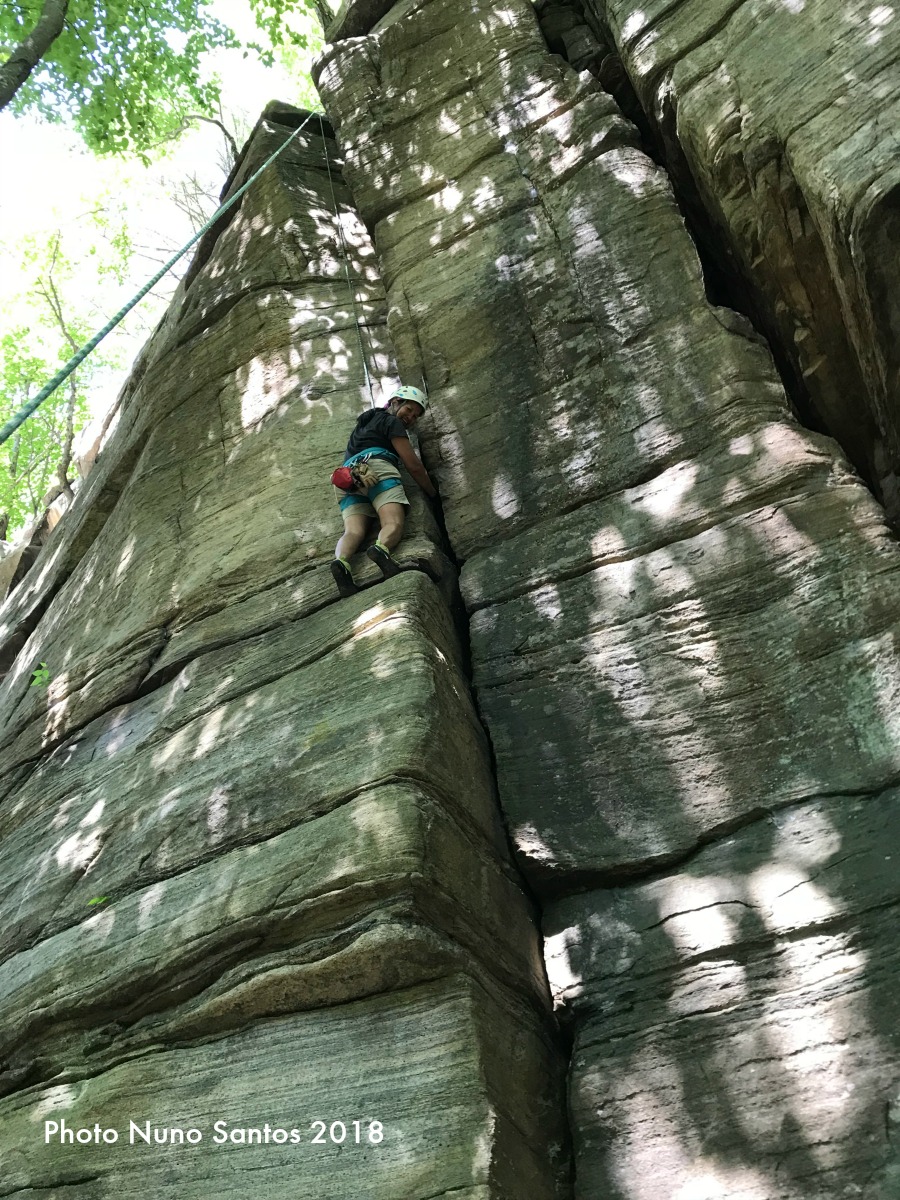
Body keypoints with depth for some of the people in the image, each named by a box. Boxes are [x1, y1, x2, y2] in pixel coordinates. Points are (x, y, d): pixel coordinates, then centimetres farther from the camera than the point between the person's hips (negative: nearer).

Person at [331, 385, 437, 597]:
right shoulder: (391, 422, 14)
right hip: (376, 467, -6)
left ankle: (341, 561, -48)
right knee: (394, 523, -23)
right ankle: (381, 549, -57)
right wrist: (433, 493, 20)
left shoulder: (364, 423, 38)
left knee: (353, 531, -16)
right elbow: (413, 466, 8)